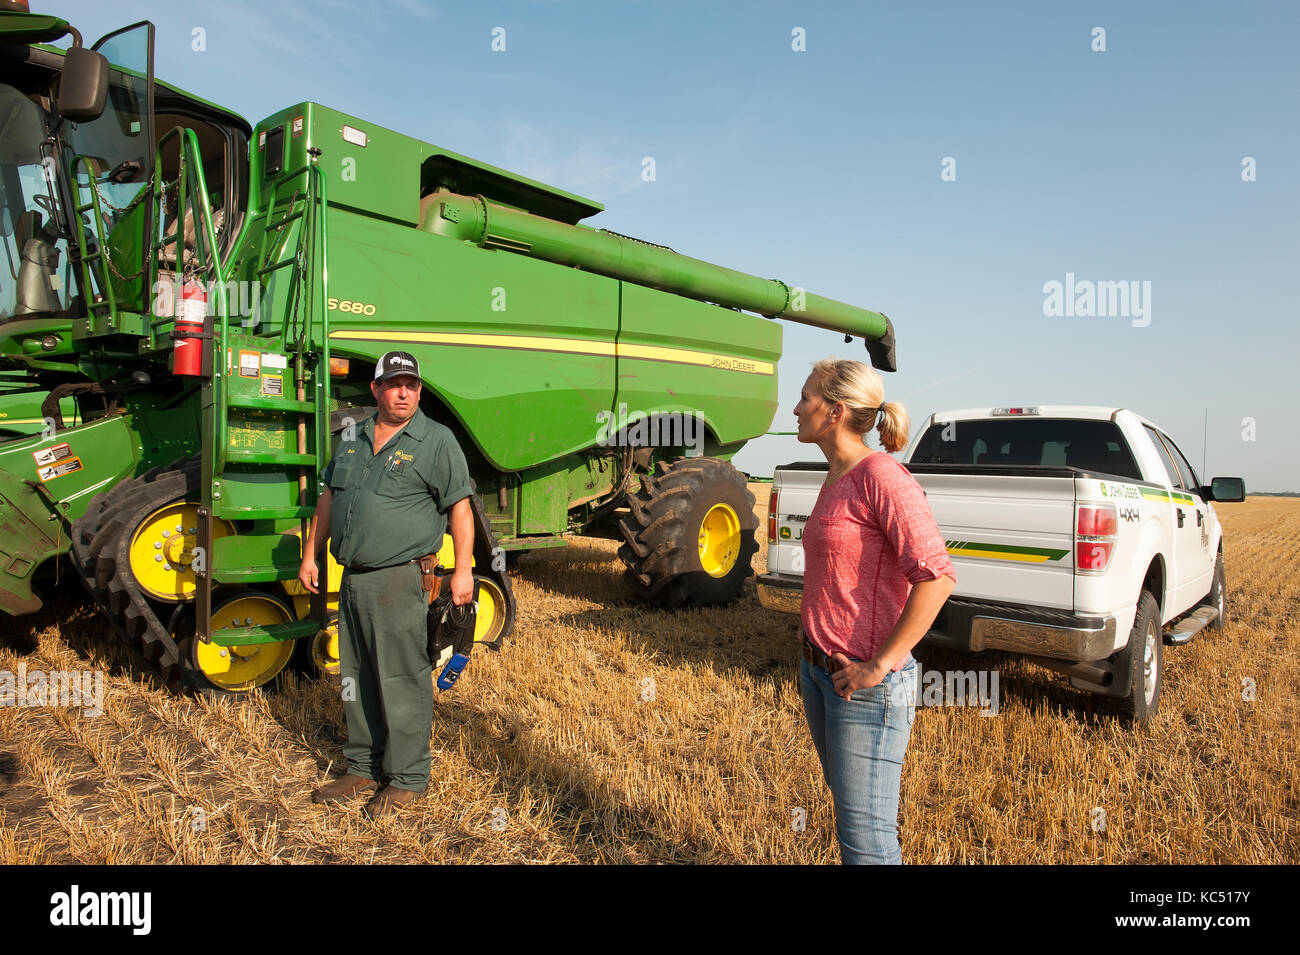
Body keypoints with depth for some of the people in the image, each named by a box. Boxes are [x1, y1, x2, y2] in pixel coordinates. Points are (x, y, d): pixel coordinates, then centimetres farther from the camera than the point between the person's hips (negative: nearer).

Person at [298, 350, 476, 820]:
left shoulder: (436, 441, -5)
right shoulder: (353, 437, 14)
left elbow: (460, 507, -8)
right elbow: (329, 497, 20)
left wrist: (462, 570, -14)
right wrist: (310, 555, 17)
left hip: (400, 578, -7)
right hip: (353, 577, 7)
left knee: (401, 679, -2)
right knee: (357, 676, 15)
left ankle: (407, 777, 11)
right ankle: (364, 768, 29)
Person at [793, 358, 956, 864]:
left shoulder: (880, 475, -18)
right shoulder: (835, 481, 10)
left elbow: (935, 576, -25)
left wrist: (880, 664, -21)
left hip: (864, 683, -9)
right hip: (817, 670, 9)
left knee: (867, 838, 2)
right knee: (848, 810, 22)